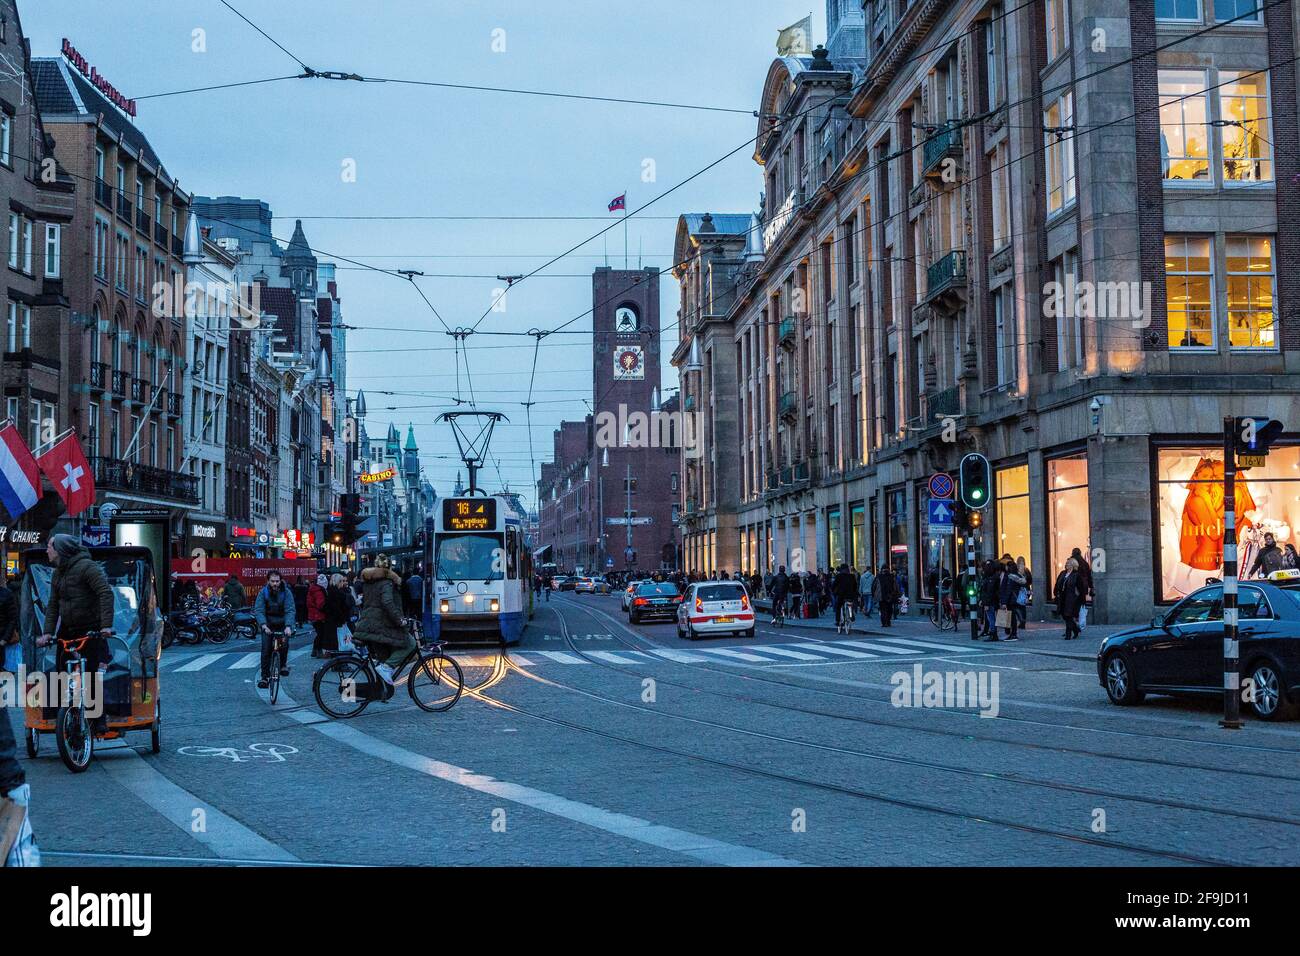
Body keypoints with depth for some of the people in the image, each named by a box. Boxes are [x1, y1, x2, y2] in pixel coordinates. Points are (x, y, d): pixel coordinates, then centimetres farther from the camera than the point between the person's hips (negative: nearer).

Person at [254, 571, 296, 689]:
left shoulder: (286, 592, -12)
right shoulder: (263, 593, -11)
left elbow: (290, 611, -21)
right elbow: (258, 611, -19)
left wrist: (288, 626, -38)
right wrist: (264, 625, -36)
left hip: (282, 624, 0)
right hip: (267, 624, 0)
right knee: (266, 649, -12)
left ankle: (283, 664, 12)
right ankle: (264, 677, -6)